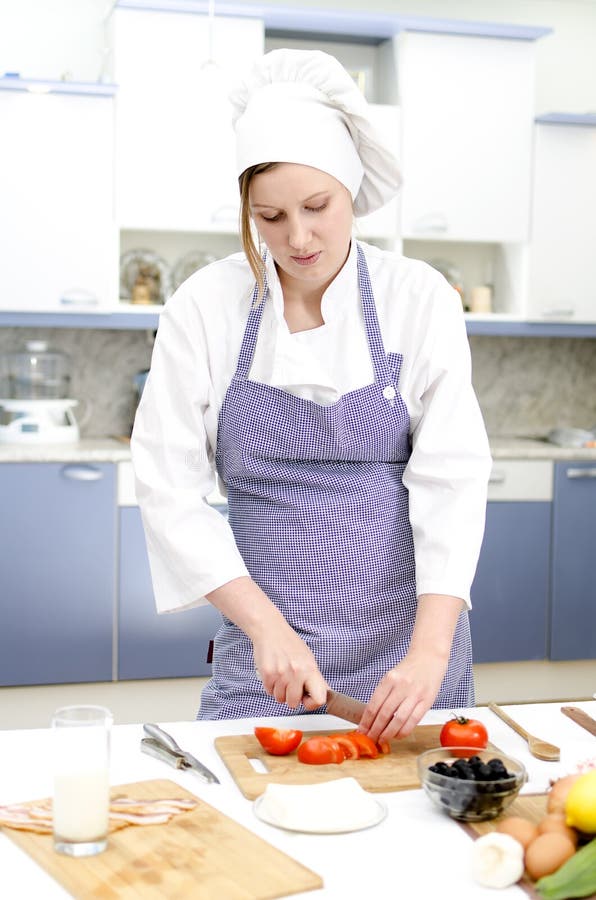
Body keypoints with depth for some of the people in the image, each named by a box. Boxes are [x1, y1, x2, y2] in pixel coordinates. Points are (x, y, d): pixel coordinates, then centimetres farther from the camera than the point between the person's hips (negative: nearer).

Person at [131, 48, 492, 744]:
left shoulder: (419, 298, -6)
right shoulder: (205, 306, -6)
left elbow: (452, 477, -11)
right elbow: (170, 485, -8)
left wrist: (431, 652, -22)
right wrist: (265, 626, -17)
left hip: (406, 632, 1)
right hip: (264, 640, 0)